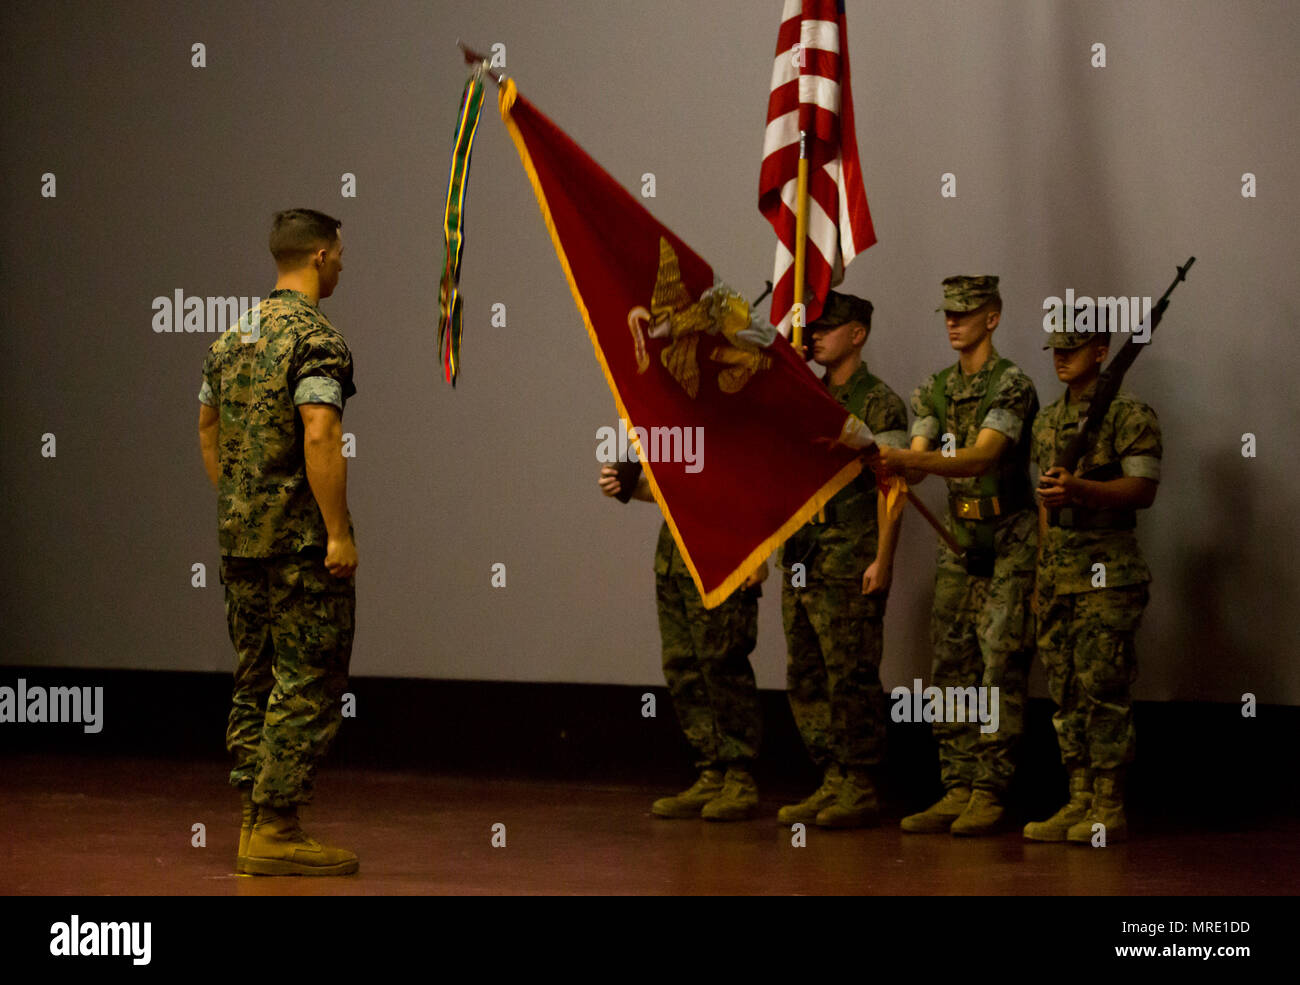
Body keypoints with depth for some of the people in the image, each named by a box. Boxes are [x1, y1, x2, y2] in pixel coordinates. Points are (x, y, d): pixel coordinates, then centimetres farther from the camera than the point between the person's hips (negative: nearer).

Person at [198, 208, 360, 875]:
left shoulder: (231, 338, 13)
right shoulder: (316, 339, -14)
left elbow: (208, 432, 19)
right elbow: (319, 438, -23)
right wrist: (340, 532, -20)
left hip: (240, 536, 8)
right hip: (303, 539, -8)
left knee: (255, 682, 14)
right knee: (306, 688, -4)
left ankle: (254, 822, 17)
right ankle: (275, 830, -5)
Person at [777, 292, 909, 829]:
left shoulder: (878, 404, -6)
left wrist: (883, 558, -18)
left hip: (850, 565, -8)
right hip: (801, 561, 8)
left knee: (851, 678, -6)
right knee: (805, 679, 8)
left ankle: (860, 790, -1)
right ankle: (832, 784, 15)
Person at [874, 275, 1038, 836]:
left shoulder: (1012, 386, -12)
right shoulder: (934, 390, 11)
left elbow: (982, 457, -24)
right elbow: (918, 464, 3)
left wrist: (912, 459, -37)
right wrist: (892, 465, -20)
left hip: (1008, 541, -7)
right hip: (958, 538, 7)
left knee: (1000, 667, -8)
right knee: (952, 666, 4)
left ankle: (989, 794, -7)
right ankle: (956, 789, 7)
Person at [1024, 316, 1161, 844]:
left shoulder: (1129, 415, -5)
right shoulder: (1047, 422, 16)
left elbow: (1144, 489, -13)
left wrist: (1080, 488, -26)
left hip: (1107, 571, -7)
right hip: (1058, 573, 7)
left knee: (1102, 687, -10)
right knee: (1065, 692, 6)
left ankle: (1110, 809, -6)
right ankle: (1078, 803, 10)